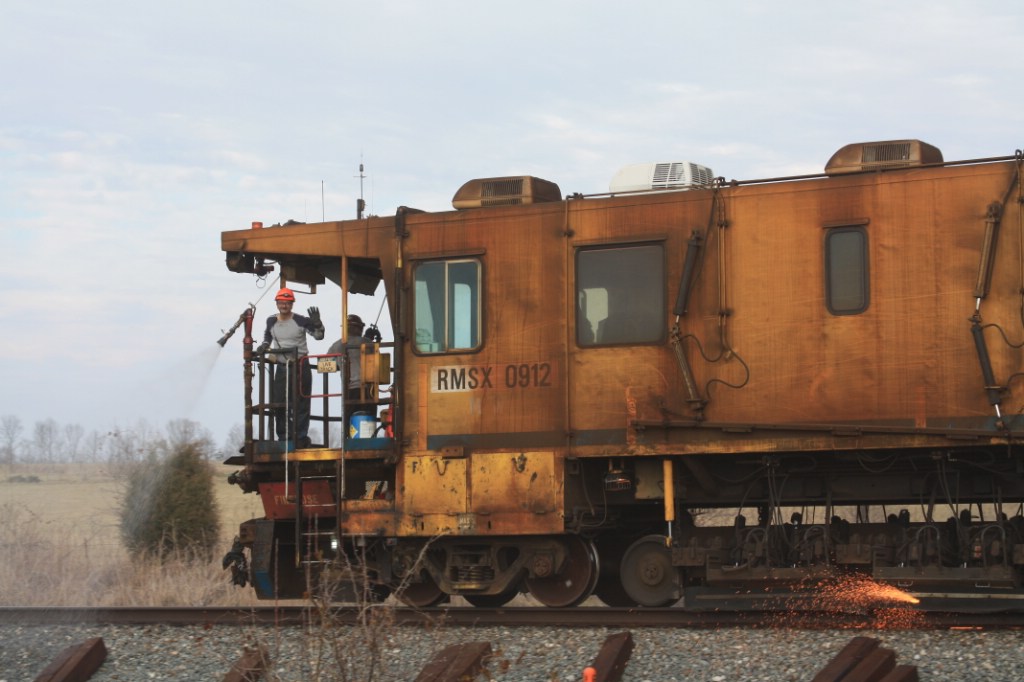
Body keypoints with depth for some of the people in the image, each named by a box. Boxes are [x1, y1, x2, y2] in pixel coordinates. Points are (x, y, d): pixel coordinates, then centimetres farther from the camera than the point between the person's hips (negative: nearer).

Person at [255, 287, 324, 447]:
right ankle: (284, 437, 14)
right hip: (281, 367, 4)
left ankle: (301, 438, 2)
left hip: (300, 366, -4)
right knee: (278, 404, 5)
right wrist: (264, 345, 5)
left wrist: (317, 324, -23)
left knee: (301, 404, -2)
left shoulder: (301, 321, -8)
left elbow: (318, 336, -4)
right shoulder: (271, 321, 5)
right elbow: (268, 335, 25)